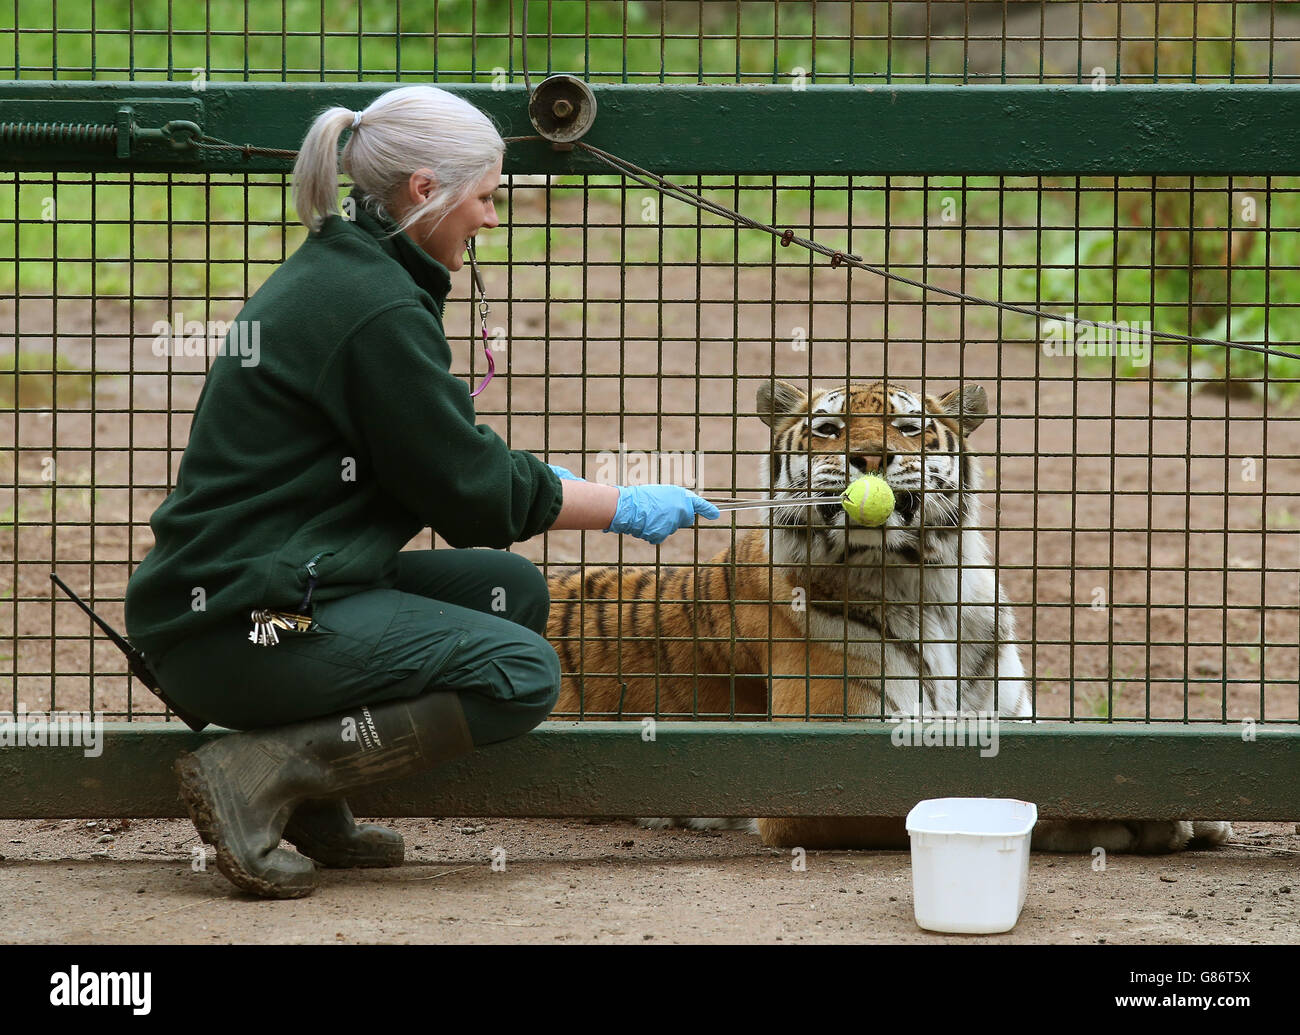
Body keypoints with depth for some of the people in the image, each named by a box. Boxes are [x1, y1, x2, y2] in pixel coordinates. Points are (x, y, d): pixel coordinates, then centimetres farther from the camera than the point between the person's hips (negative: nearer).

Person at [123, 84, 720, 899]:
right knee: (521, 674, -11)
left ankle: (316, 805, 5)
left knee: (515, 590, 13)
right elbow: (471, 488, -10)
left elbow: (441, 458, 21)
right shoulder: (377, 310, -16)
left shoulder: (330, 272, 15)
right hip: (239, 631, -10)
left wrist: (582, 491, 17)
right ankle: (258, 776, -13)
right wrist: (624, 508, 2)